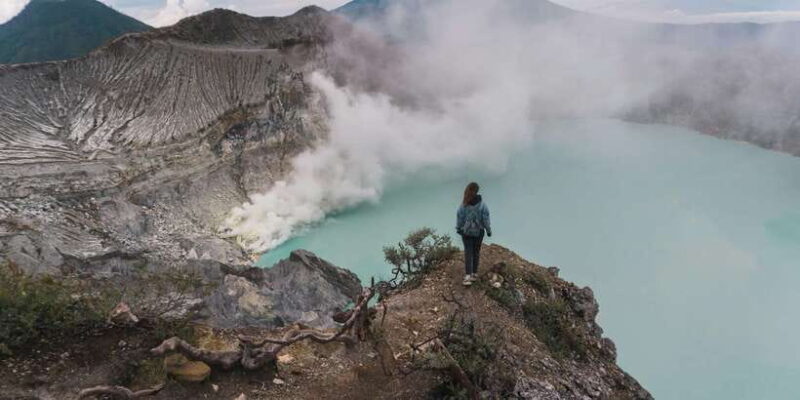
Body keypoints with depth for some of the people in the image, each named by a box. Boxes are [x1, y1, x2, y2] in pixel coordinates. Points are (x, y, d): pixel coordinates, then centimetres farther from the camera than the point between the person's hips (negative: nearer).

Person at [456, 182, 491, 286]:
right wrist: (488, 230, 4)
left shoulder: (464, 204, -13)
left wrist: (458, 228, 10)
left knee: (468, 253, 4)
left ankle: (468, 276, -8)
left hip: (466, 231, 0)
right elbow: (486, 218, -9)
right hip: (478, 231, 0)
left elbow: (459, 217, -5)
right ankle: (474, 274, 25)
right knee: (476, 252, 16)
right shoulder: (481, 203, -14)